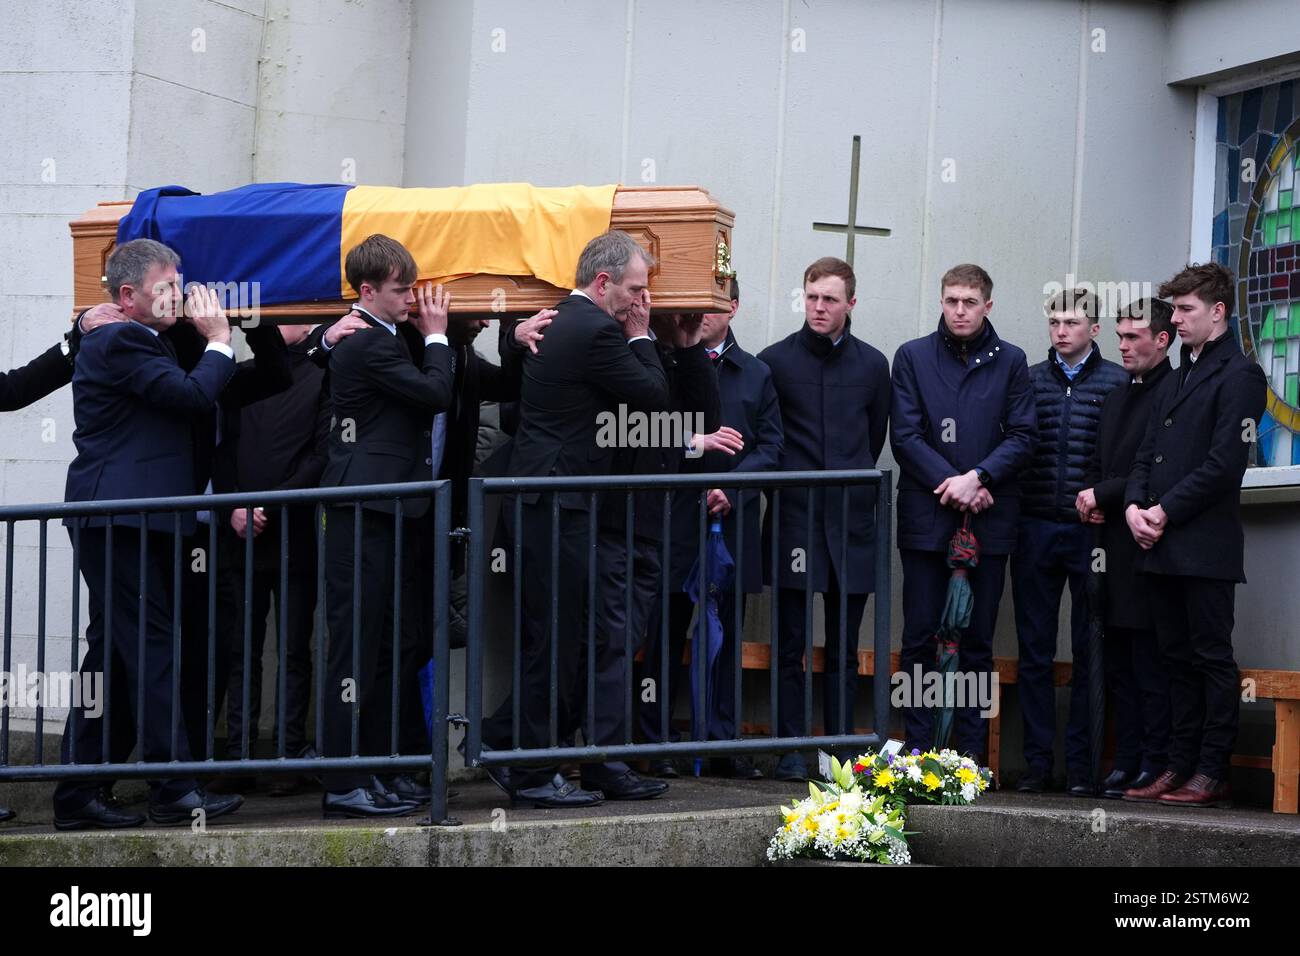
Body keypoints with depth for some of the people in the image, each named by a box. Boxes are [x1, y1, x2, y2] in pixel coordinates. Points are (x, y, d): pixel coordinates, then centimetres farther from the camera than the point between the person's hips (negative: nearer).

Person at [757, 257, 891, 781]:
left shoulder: (872, 364, 8)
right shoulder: (774, 360, 1)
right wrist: (783, 486, 7)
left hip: (851, 522, 2)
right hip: (794, 521, -2)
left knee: (844, 649, 7)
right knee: (790, 646, -1)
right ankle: (792, 752, 4)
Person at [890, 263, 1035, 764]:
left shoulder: (1010, 361, 7)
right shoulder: (912, 356, 6)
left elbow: (1022, 437, 2)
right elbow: (905, 436, 0)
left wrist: (977, 477, -12)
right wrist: (951, 483, -11)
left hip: (988, 518, 1)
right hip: (926, 516, -1)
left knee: (978, 641, 4)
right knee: (919, 639, 0)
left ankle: (971, 752, 7)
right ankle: (917, 750, 3)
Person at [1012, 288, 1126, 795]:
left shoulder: (1118, 382, 3)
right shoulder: (1028, 379, 10)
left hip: (1091, 531, -2)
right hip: (1035, 531, 2)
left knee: (1088, 653, 2)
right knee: (1034, 653, 4)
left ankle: (1081, 765, 8)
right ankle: (1037, 762, 9)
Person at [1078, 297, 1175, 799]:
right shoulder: (1115, 399, 21)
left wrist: (1103, 494, -10)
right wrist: (1090, 498, 4)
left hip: (1147, 549, -9)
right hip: (1114, 550, 9)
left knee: (1151, 667, -6)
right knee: (1119, 667, 10)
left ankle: (1154, 767, -3)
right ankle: (1127, 763, 15)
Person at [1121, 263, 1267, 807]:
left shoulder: (1238, 376, -6)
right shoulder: (1175, 381, 22)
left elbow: (1224, 463, -14)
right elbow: (1147, 456, 19)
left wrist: (1165, 512, -13)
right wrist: (1135, 506, 0)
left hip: (1206, 547, -8)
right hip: (1161, 546, 8)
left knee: (1212, 658, -4)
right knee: (1177, 659, 9)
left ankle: (1212, 776, -2)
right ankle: (1181, 768, 13)